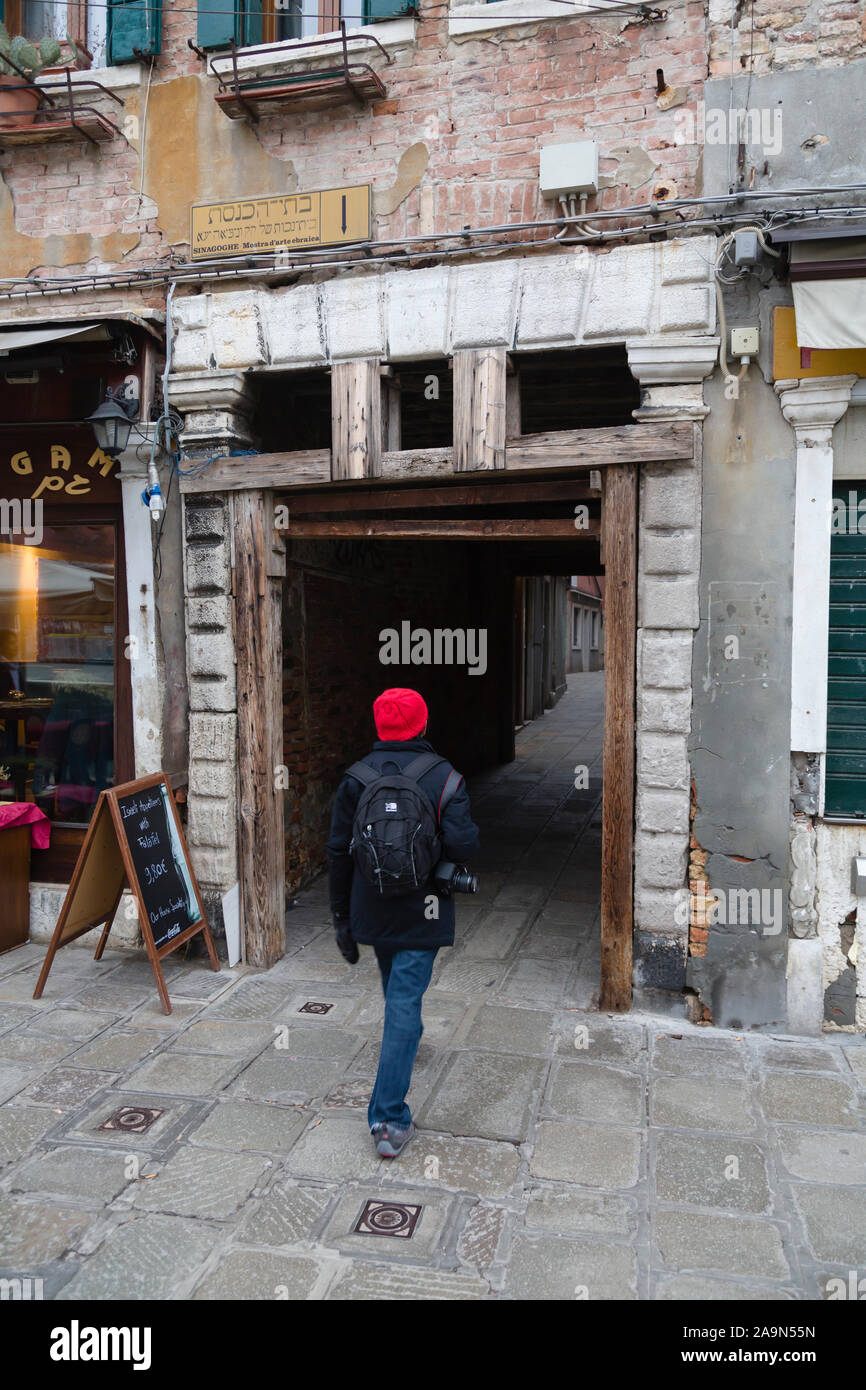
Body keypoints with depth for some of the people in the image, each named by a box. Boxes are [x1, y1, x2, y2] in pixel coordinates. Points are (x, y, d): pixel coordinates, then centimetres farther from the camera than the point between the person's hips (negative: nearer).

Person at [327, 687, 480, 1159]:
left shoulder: (355, 778, -2)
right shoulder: (444, 777, -10)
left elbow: (339, 852, 0)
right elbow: (463, 846, -19)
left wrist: (341, 917, 7)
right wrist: (469, 832, 5)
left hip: (371, 908, 4)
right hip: (421, 911, -3)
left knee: (396, 989, 27)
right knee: (404, 1000, -2)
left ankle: (407, 1038, 53)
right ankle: (388, 1117, -3)